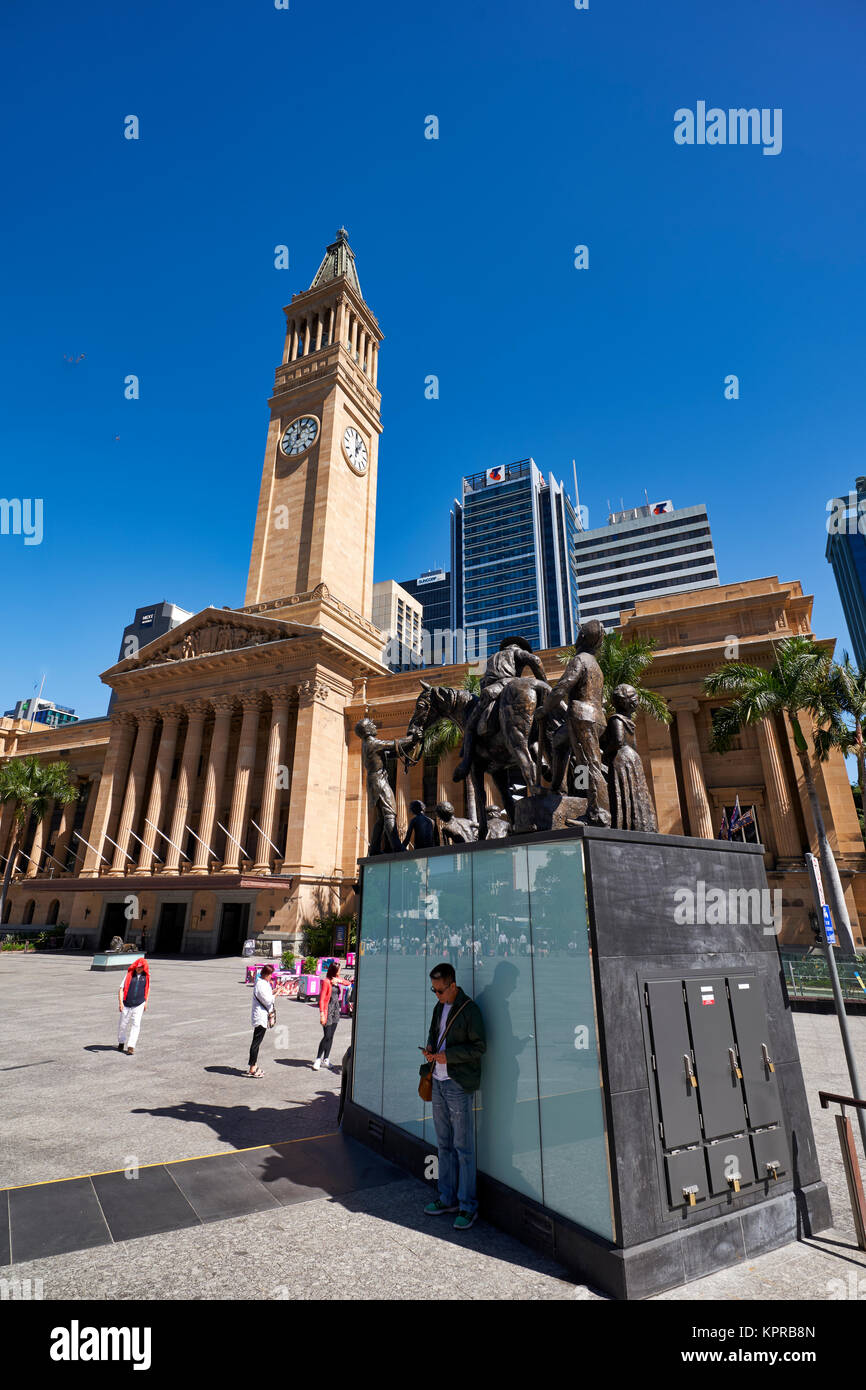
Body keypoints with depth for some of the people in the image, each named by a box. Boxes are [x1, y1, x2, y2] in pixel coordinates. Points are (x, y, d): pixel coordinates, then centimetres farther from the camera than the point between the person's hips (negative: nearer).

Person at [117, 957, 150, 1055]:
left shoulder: (146, 976, 1)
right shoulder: (129, 974, -5)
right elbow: (121, 989, -6)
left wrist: (146, 1002, 13)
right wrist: (120, 1002, -16)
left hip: (139, 1005, 0)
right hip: (126, 1005, 0)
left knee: (135, 1025, -7)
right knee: (122, 1025, 11)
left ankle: (131, 1046, -1)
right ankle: (121, 1042, 36)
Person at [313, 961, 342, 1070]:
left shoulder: (336, 980, 11)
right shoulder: (326, 981, -12)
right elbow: (321, 999, -15)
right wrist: (322, 1014, -21)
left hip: (335, 1011, 7)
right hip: (328, 1011, -7)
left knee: (331, 1037, 9)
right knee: (327, 1036, -8)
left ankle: (326, 1060, 17)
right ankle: (318, 1060, 4)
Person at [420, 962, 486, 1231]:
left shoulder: (469, 1009, -14)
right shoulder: (439, 1008, 10)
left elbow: (479, 1047, -15)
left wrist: (447, 1056, -20)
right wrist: (429, 1050, 1)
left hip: (458, 1085, -7)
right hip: (438, 1082, 7)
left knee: (463, 1147, 1)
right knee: (444, 1144, 16)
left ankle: (467, 1206, 13)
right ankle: (447, 1198, 29)